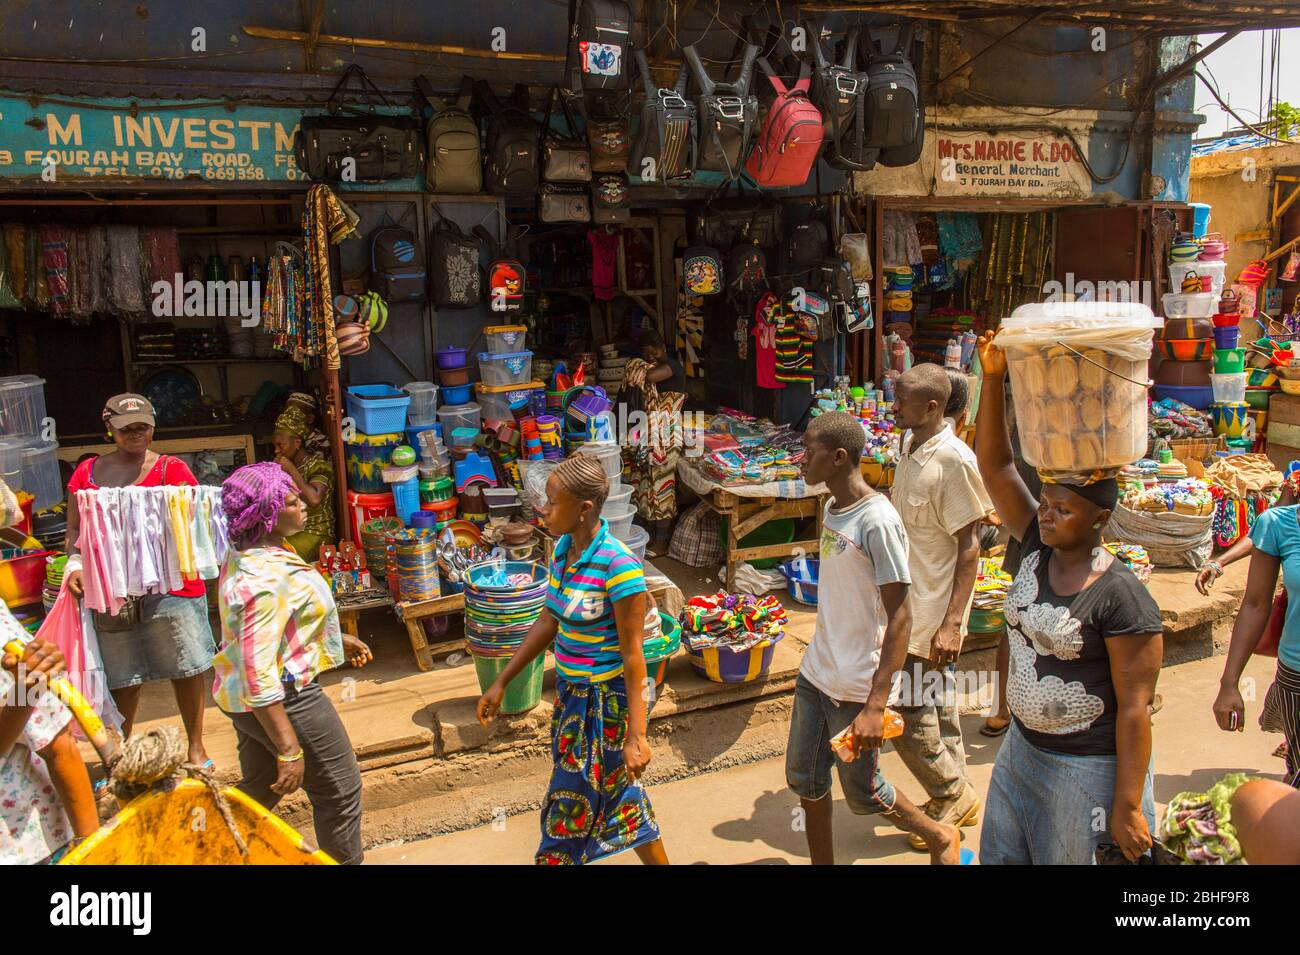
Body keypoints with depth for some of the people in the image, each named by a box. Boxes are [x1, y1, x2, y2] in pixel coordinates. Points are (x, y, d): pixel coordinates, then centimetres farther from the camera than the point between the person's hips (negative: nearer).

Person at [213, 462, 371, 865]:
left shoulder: (249, 554, 2)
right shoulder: (261, 580, -29)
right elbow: (259, 674, -30)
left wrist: (337, 639, 24)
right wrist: (289, 749, -28)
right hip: (279, 700, -10)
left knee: (259, 790, 25)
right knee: (340, 788, 8)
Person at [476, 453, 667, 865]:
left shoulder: (619, 566, -25)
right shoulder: (563, 548, -2)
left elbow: (632, 654, -22)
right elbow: (548, 621, 8)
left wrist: (636, 735, -21)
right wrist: (501, 683, 10)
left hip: (608, 699, -8)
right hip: (572, 692, 8)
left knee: (573, 804, 10)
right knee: (617, 794, 22)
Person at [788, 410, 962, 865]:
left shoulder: (877, 521, -22)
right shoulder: (832, 508, 4)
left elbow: (899, 616, -21)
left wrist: (875, 707, -24)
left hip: (855, 687, -8)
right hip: (815, 673, 8)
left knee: (863, 793, 10)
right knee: (804, 780, 15)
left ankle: (941, 836, 36)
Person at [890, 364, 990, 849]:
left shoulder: (953, 460, -21)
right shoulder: (909, 444, 6)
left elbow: (969, 548, -19)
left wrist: (952, 623, -20)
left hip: (932, 615, -9)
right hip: (907, 606, 9)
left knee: (907, 716, 0)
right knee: (934, 707, 19)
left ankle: (954, 796, 22)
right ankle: (956, 797, 35)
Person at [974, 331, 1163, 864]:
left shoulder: (1121, 597, -22)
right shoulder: (1036, 546, -5)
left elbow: (1135, 708, -20)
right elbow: (994, 466, -8)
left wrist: (1127, 808, -18)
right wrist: (993, 377, -17)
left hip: (1089, 769, -7)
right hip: (1021, 748, 7)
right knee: (999, 856, 18)